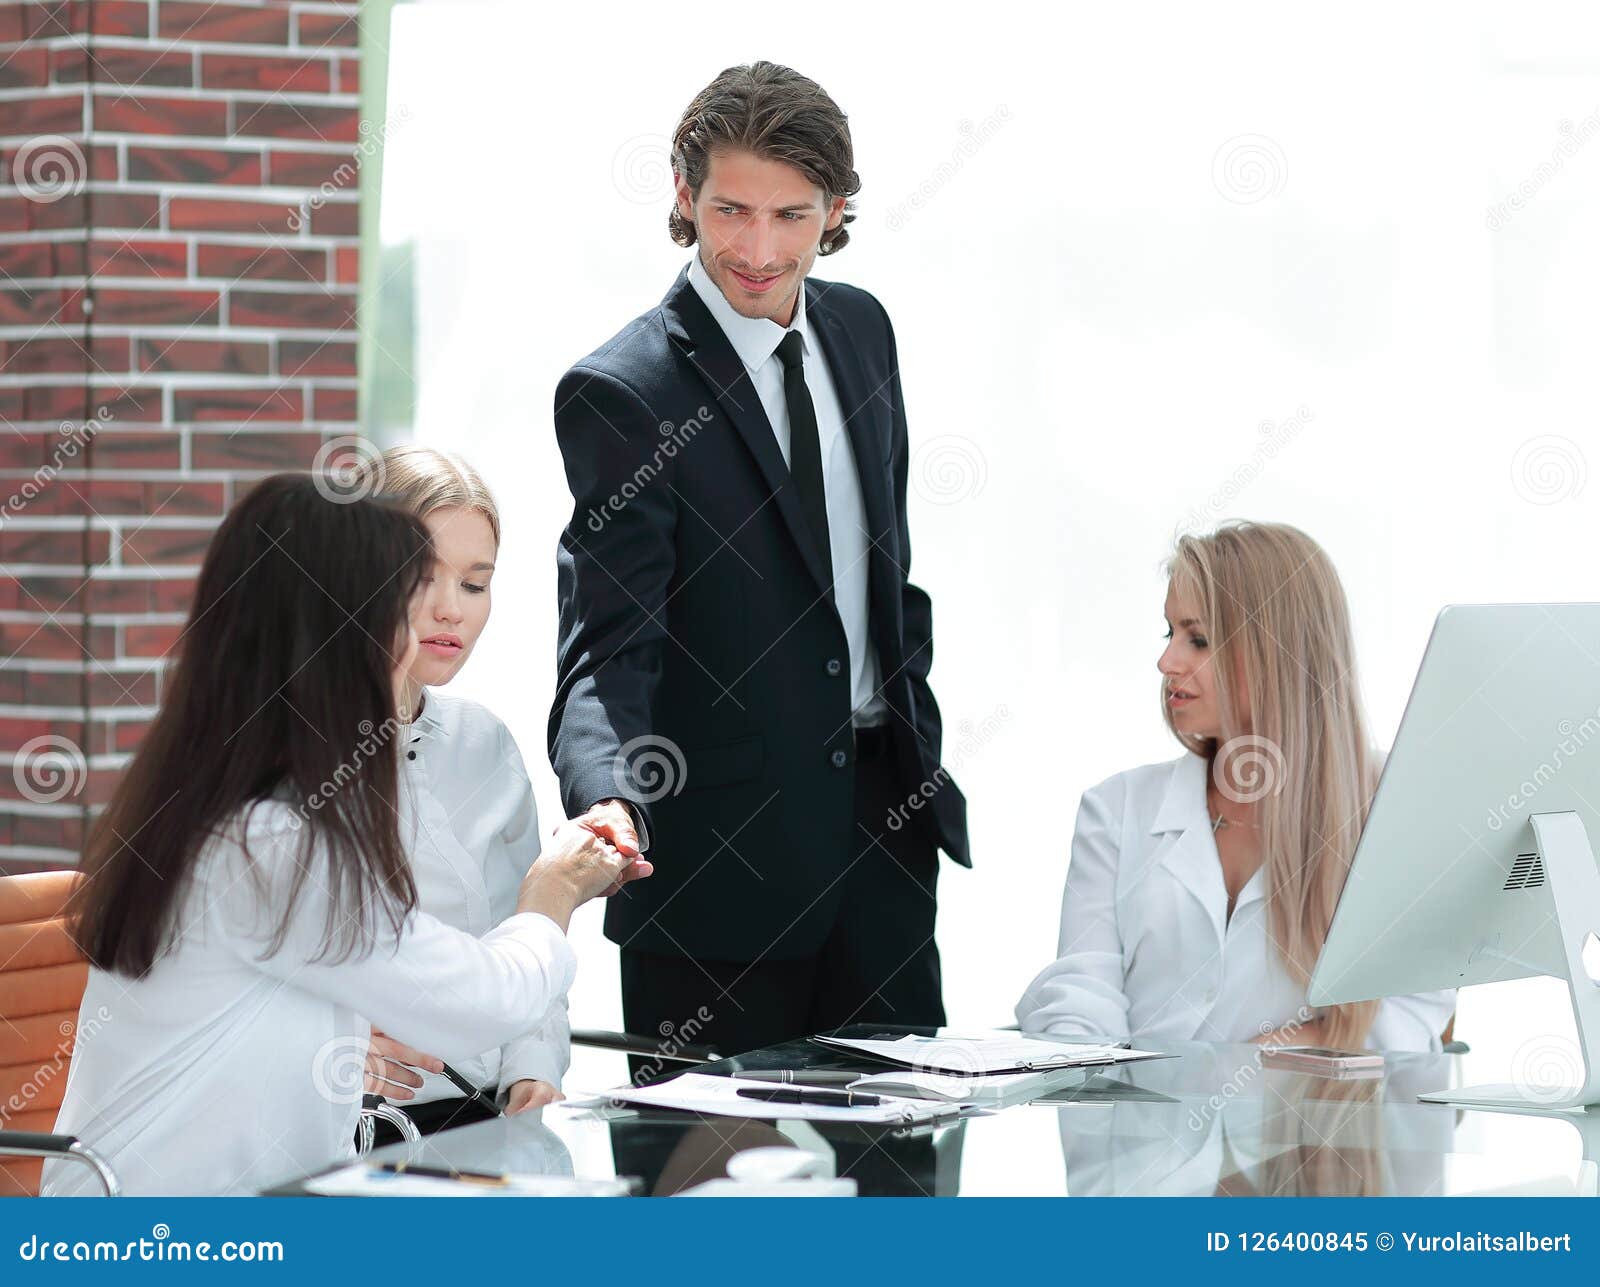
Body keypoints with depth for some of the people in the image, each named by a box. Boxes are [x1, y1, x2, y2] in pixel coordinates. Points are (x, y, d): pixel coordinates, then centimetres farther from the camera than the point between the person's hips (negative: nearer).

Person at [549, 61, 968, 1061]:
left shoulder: (861, 329, 7)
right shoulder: (620, 393, -15)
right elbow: (606, 644, -21)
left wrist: (917, 736, 16)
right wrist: (609, 800, -38)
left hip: (885, 814, 6)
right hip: (723, 845, -6)